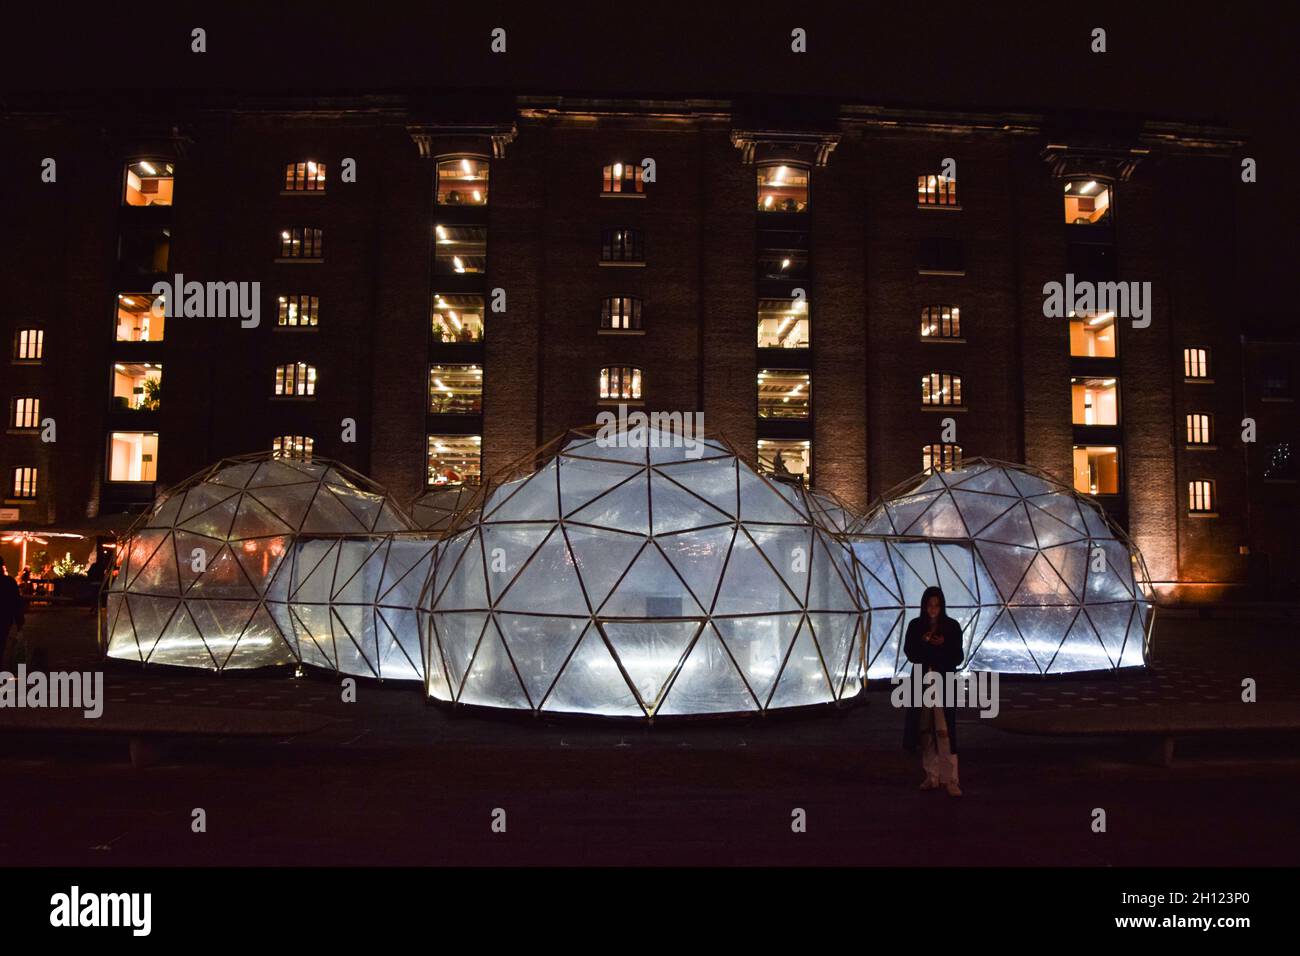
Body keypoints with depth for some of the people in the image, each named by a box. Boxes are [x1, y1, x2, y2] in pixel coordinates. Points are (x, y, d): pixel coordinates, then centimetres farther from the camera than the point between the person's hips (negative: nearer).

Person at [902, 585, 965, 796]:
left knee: (944, 731, -10)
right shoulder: (915, 626, 4)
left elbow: (958, 658, -1)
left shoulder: (952, 626, -1)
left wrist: (944, 644, -18)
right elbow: (909, 653, 2)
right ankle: (932, 777, 16)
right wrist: (922, 642, -16)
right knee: (925, 731, 6)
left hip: (944, 683, -2)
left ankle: (950, 779, -7)